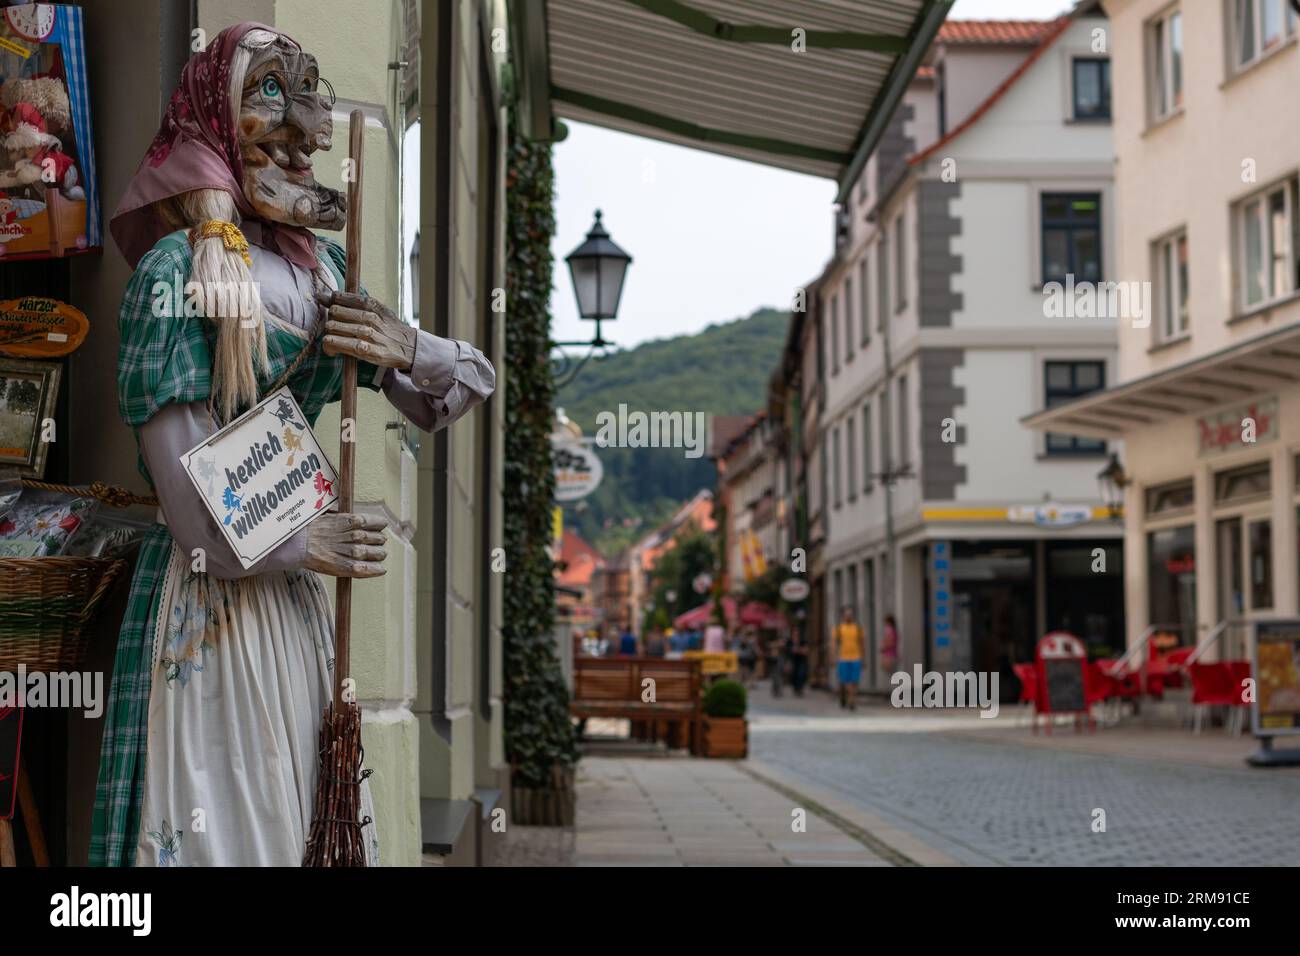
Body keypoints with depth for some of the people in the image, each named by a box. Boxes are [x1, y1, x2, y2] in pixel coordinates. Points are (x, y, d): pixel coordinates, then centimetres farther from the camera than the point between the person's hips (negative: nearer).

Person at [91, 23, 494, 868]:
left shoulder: (321, 262, 8)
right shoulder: (178, 267, -11)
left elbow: (472, 379, 12)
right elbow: (176, 450, -16)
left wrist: (406, 346, -10)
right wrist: (303, 546, -8)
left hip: (294, 586, 7)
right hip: (210, 595, -7)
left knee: (307, 802, 13)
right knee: (217, 805, 0)